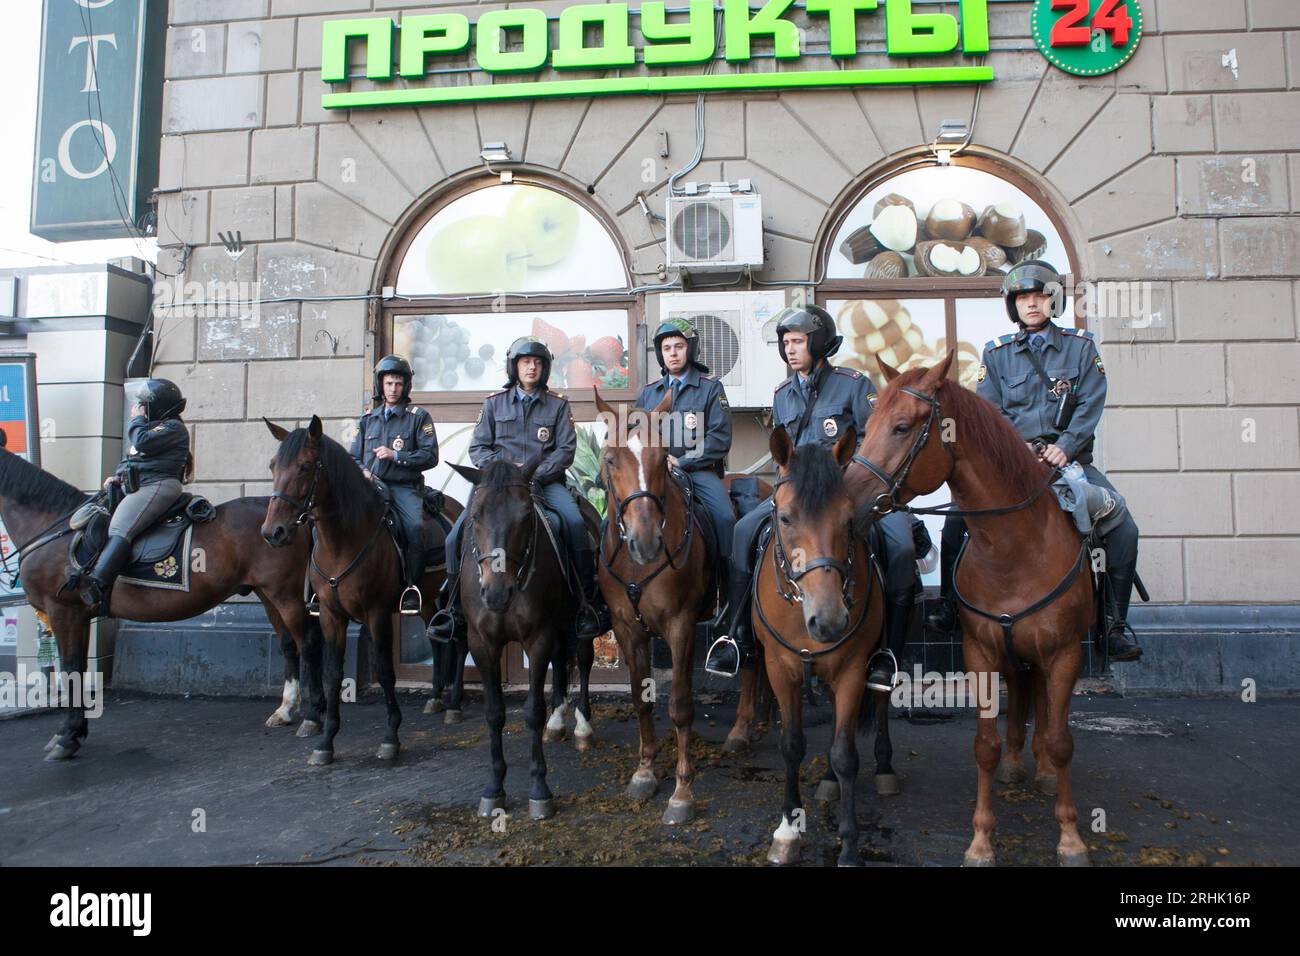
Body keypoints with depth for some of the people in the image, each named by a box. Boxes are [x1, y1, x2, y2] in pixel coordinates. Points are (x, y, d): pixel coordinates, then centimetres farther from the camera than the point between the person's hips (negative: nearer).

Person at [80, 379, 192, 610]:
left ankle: (96, 584, -38)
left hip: (157, 486, -11)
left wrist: (137, 418, 0)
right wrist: (117, 476, 10)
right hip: (136, 487, 11)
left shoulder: (173, 427, -4)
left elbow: (142, 442, -18)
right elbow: (134, 458, 29)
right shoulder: (156, 427, 27)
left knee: (119, 530, -25)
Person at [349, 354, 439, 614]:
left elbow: (430, 456, -1)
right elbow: (353, 456, 24)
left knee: (415, 526, -31)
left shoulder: (418, 417, 8)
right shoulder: (367, 418, 21)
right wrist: (362, 471, 1)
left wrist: (396, 456, -12)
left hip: (404, 487, -3)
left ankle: (412, 585, -16)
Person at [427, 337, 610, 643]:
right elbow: (478, 448, 9)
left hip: (545, 481, -1)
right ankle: (453, 606, -1)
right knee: (457, 534, -18)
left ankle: (589, 602, -19)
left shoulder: (558, 404, 9)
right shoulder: (494, 403, 13)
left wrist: (535, 475, -14)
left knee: (575, 522, -30)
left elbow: (566, 450, 1)